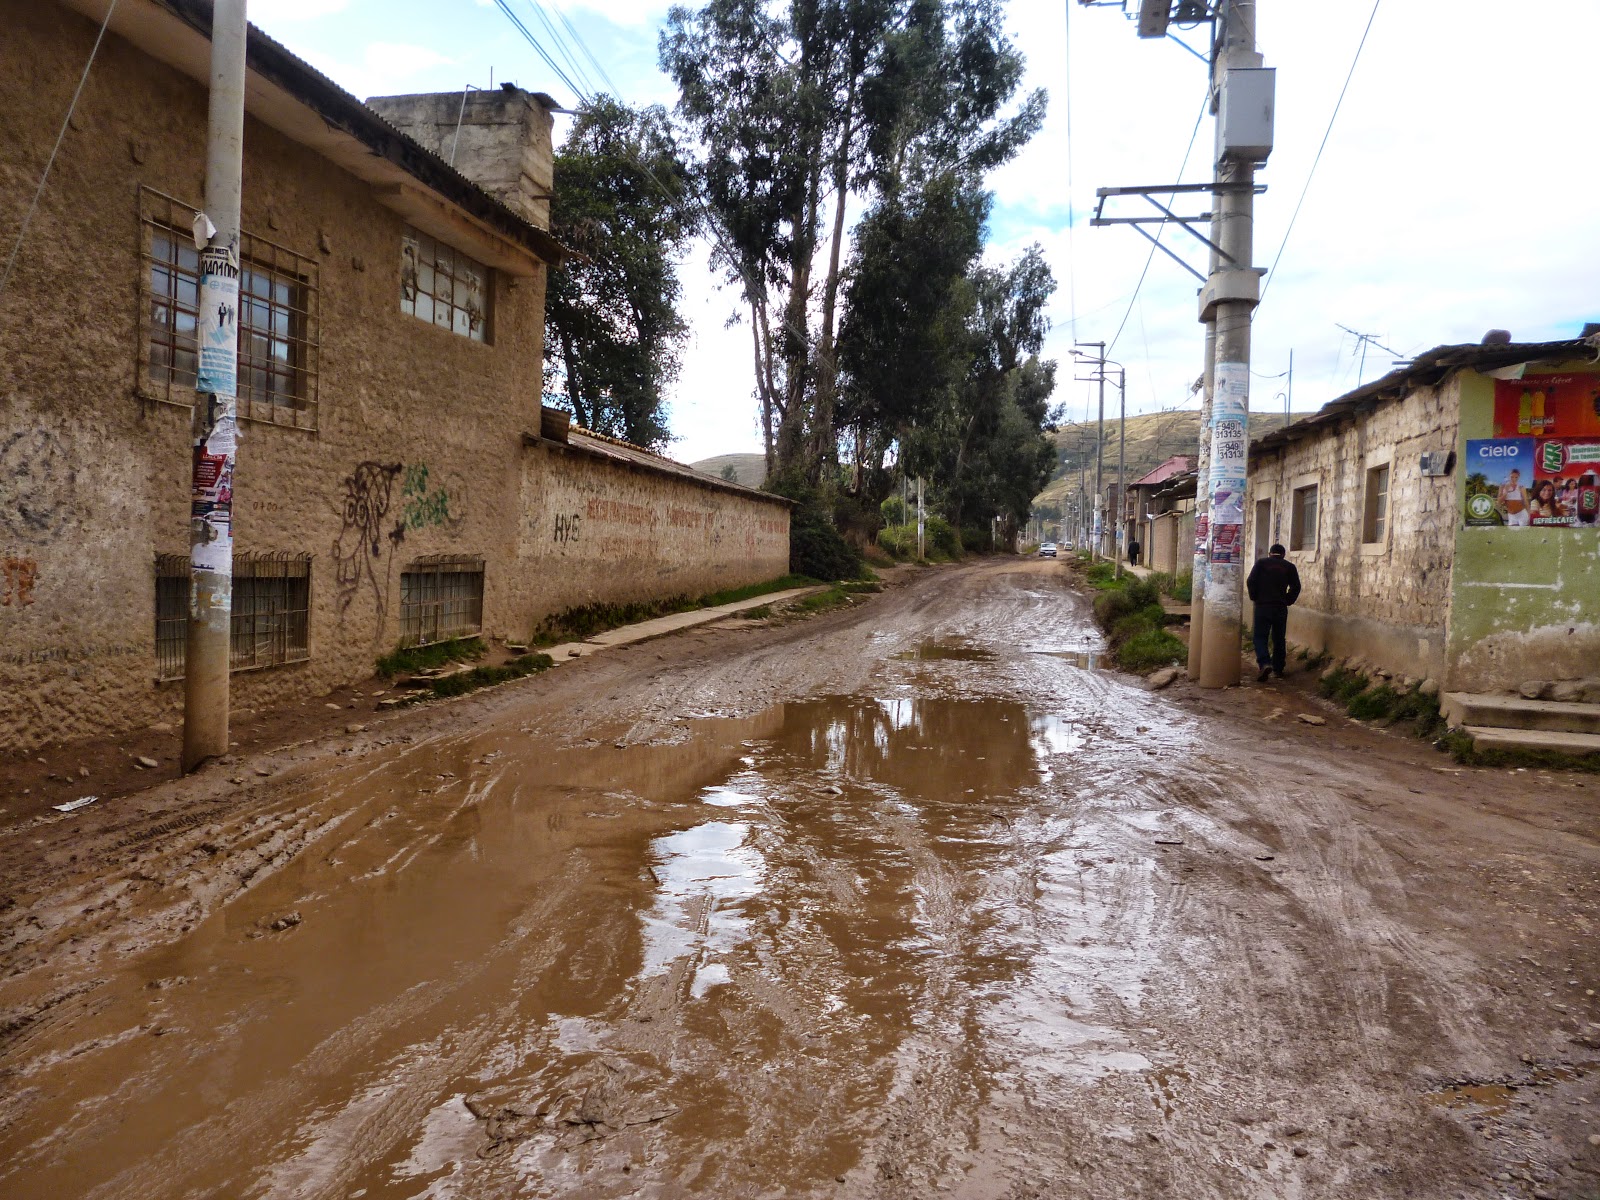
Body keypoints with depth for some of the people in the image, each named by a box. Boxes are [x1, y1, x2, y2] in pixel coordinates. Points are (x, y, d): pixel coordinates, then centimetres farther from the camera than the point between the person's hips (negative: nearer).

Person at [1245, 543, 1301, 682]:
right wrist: (1287, 601, 11)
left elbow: (1250, 582, -6)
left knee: (1260, 637, -1)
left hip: (1263, 606, -2)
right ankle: (1279, 668, 20)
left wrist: (1255, 598, 5)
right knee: (1279, 638, 14)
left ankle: (1265, 663, -23)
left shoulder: (1261, 563, 3)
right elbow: (1296, 587, 2)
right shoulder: (1289, 566, 9)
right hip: (1281, 608, 2)